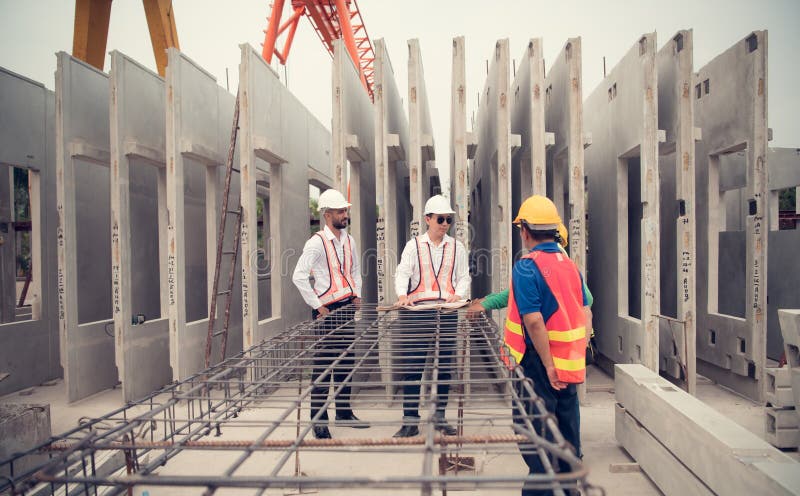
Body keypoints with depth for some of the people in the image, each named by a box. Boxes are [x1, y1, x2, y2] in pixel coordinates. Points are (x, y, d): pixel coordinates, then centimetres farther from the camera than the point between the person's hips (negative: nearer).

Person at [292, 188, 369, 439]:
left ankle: (344, 412, 25)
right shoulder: (317, 242, -11)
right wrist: (317, 306, -14)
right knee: (323, 364, -2)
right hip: (327, 310, -7)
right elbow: (299, 276, -15)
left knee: (345, 361, 13)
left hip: (347, 307, 7)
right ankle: (318, 419, 7)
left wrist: (357, 295, 10)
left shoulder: (349, 240, 12)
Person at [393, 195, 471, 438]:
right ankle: (410, 421, 6)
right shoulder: (414, 245, 8)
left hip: (446, 311, 2)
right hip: (416, 311, -2)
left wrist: (458, 294, -11)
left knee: (445, 365, 7)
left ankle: (440, 416, 22)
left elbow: (464, 277, 9)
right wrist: (402, 295, -21)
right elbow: (402, 273, -2)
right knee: (412, 365, -2)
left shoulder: (457, 247, 13)